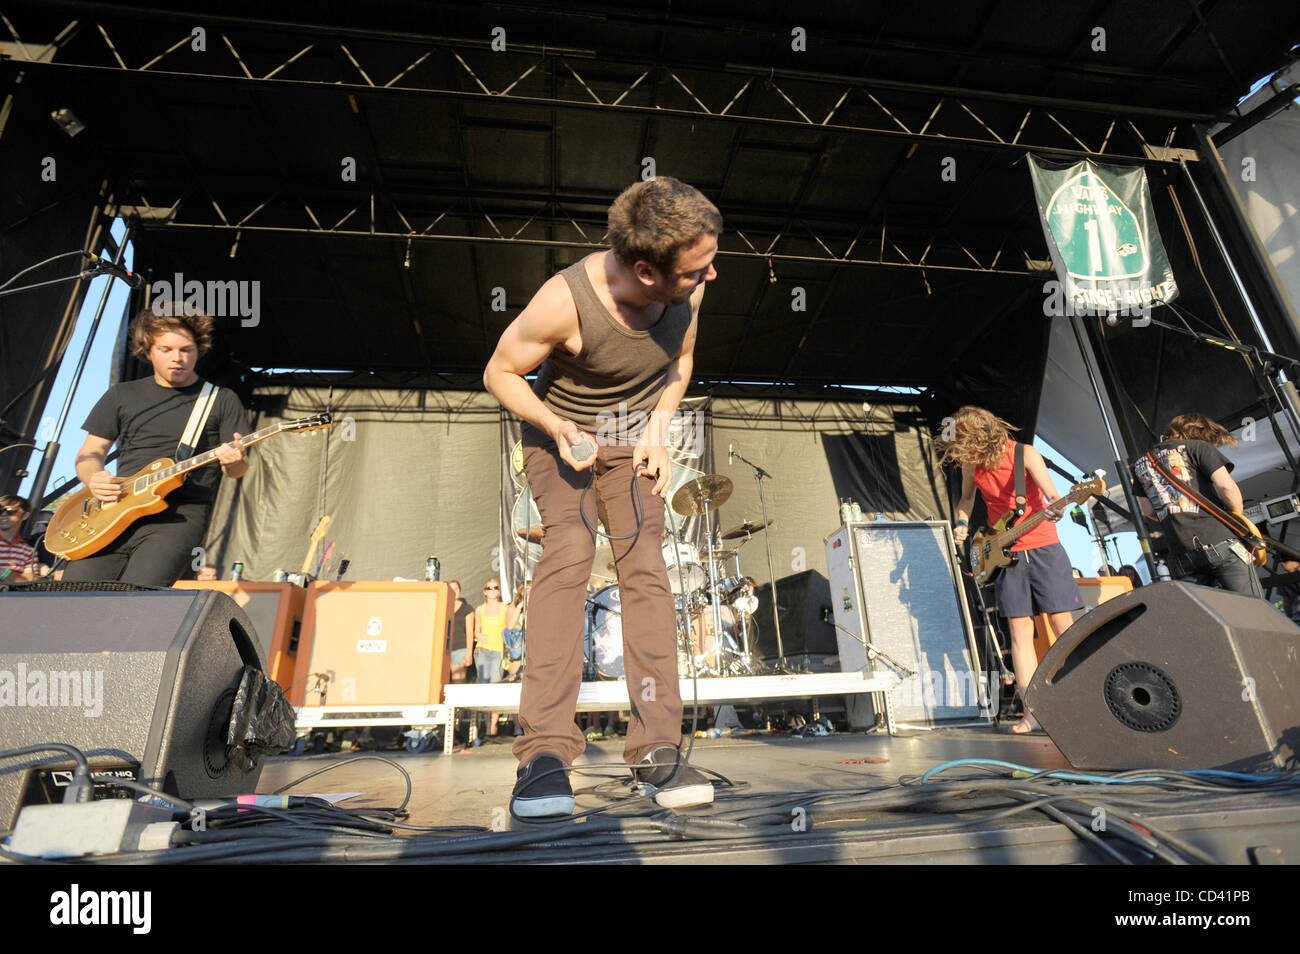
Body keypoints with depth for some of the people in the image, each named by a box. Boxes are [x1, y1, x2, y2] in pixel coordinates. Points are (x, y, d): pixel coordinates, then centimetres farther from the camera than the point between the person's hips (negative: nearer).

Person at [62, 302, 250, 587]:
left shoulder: (221, 400, 8)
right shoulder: (121, 396, 17)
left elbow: (239, 469, 6)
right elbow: (90, 453, 19)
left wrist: (234, 461, -19)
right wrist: (94, 478, -3)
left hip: (179, 519, -4)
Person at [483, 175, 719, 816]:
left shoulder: (690, 286, -15)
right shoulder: (563, 302, -29)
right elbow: (500, 372, -13)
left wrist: (658, 431, -9)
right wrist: (557, 428, -29)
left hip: (634, 440, 3)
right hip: (560, 435, -3)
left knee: (644, 561, -16)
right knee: (569, 547, -27)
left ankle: (656, 750, -14)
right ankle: (544, 752, -24)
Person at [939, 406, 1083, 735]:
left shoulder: (1024, 454, -8)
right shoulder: (971, 464, 4)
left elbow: (1052, 494, -17)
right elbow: (966, 498, 22)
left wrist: (1056, 509, -39)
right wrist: (962, 523, 3)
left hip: (1043, 549, -3)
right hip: (1005, 555, 3)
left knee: (1063, 625, -2)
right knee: (1019, 630, 0)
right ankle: (1033, 711, 3)